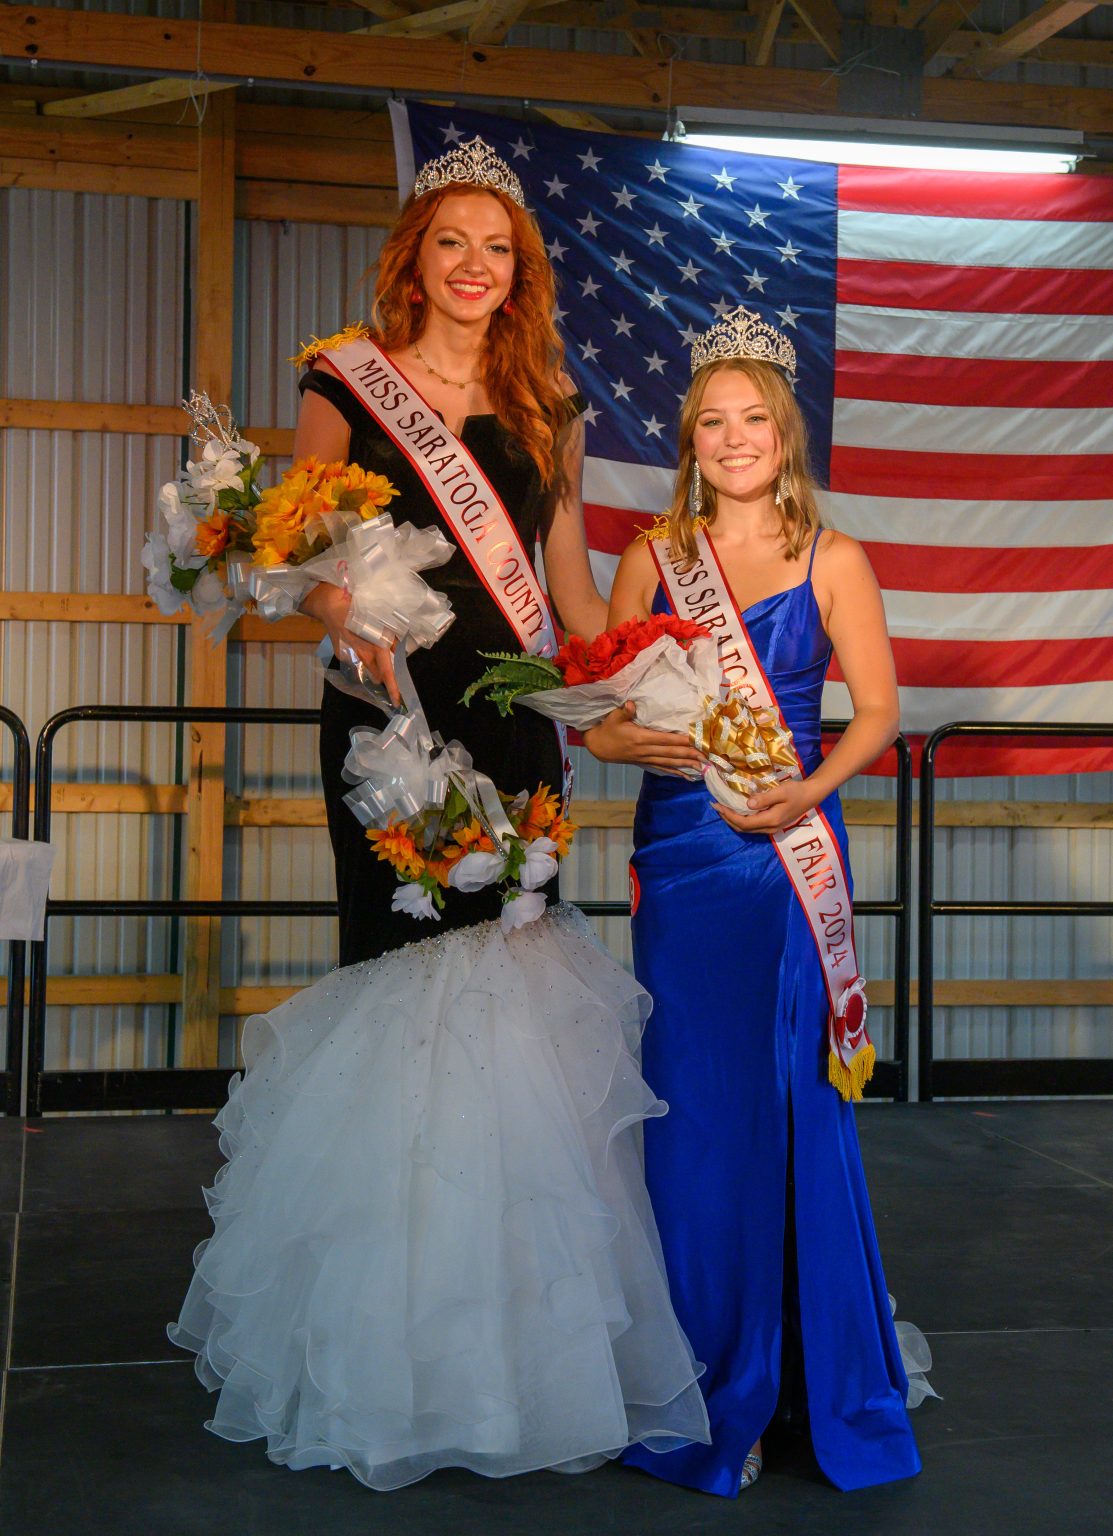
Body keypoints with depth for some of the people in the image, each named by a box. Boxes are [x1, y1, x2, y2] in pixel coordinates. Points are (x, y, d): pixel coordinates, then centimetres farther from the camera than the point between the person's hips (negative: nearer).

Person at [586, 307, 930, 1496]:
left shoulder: (831, 561, 4)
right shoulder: (652, 560, 8)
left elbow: (878, 712, 1)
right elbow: (604, 717, 6)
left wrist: (810, 789, -15)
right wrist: (638, 740, -15)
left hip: (787, 848, -2)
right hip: (678, 850, 2)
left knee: (793, 1104, 1)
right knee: (690, 1108, 4)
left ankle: (827, 1372, 19)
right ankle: (711, 1389, 20)